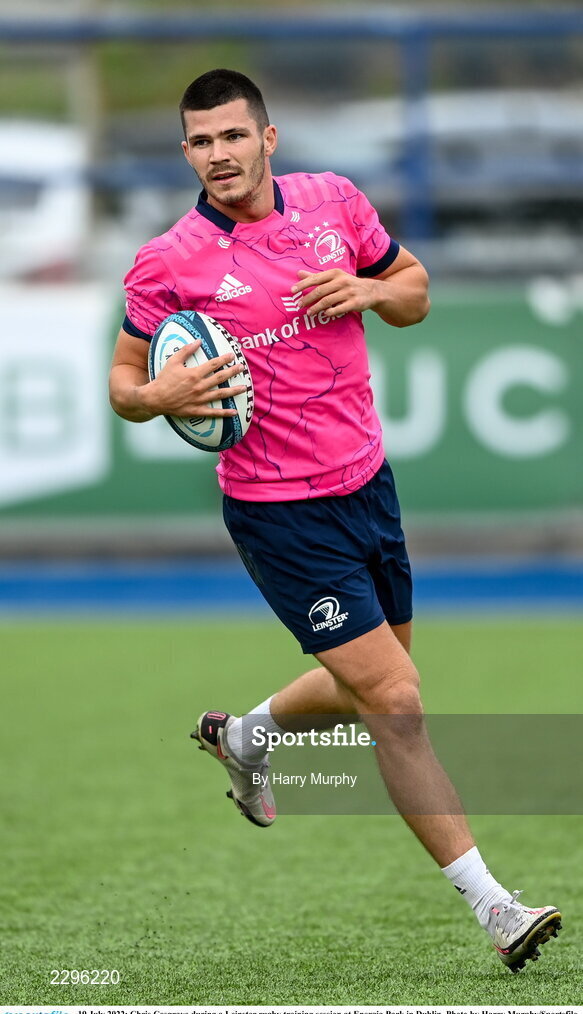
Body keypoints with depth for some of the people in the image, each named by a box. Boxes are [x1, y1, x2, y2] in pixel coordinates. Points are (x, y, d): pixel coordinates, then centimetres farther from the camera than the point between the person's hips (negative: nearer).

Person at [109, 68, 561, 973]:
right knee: (397, 703, -10)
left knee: (370, 687, 20)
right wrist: (161, 396, -22)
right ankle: (493, 906, -4)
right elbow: (124, 380, 1)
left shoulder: (335, 203, 1)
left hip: (366, 483, 6)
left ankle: (244, 735, 49)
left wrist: (372, 290, -10)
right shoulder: (168, 263, -10)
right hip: (282, 515, -6)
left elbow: (414, 290, 13)